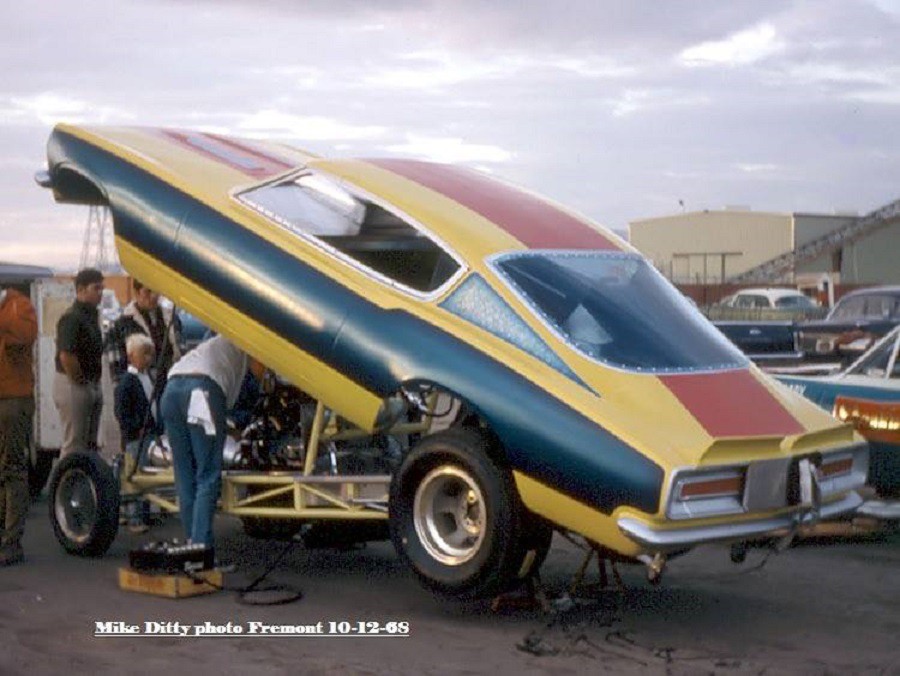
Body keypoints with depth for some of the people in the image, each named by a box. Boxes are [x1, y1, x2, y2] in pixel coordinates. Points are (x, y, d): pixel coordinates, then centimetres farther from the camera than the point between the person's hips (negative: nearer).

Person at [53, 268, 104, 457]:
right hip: (73, 385, -9)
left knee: (90, 442, 15)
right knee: (74, 443, -5)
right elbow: (66, 356, -25)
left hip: (92, 384, 9)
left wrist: (95, 382, 11)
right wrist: (80, 381, -15)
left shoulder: (92, 315, 12)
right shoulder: (71, 318, -17)